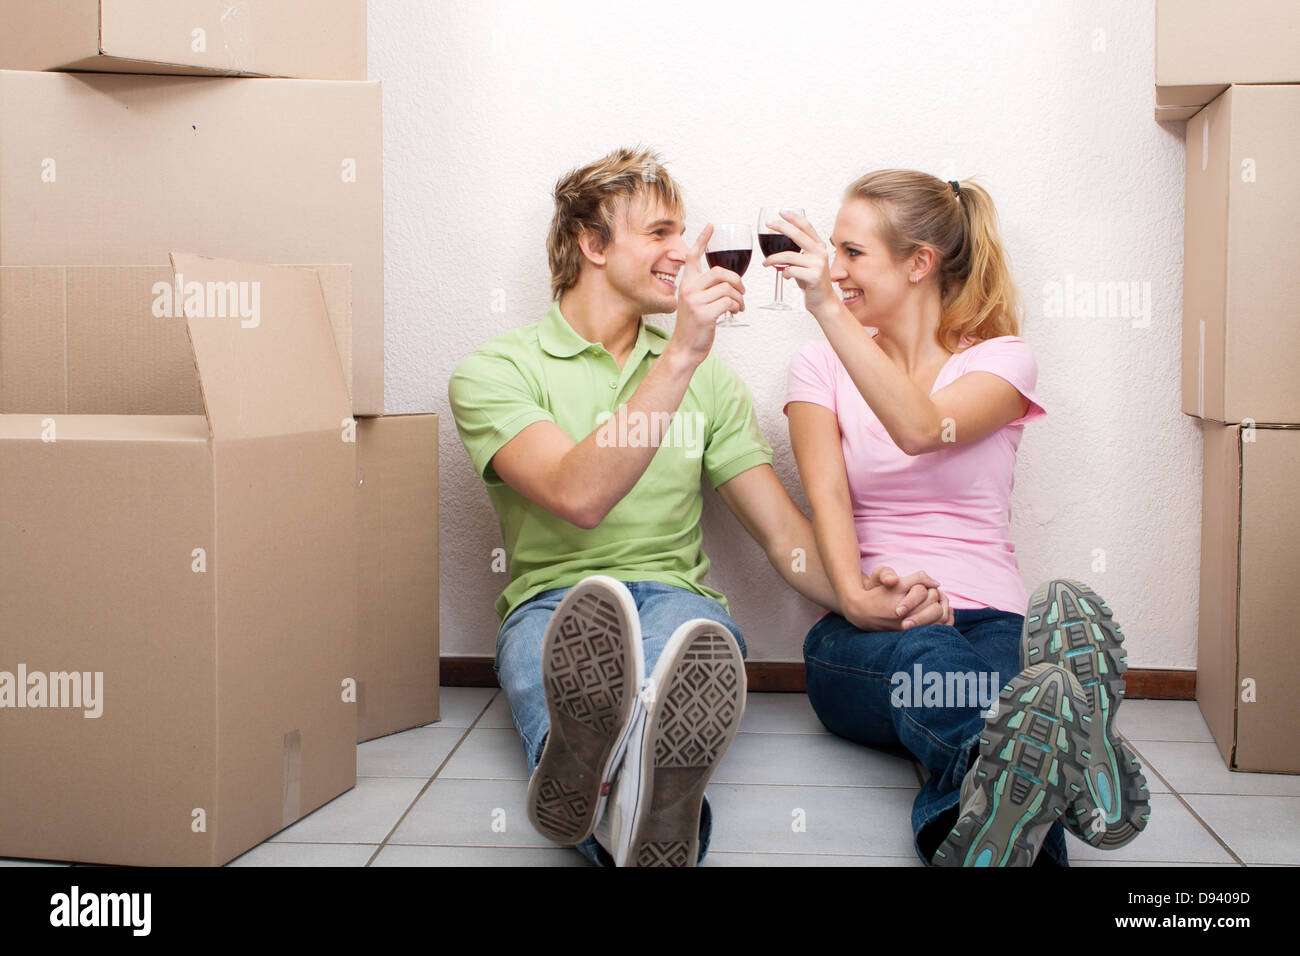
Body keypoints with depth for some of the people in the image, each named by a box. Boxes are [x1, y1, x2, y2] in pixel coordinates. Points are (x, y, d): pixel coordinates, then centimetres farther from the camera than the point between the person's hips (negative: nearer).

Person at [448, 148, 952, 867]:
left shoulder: (707, 376, 18)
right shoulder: (495, 370, 4)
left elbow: (783, 532, 12)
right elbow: (579, 497, -15)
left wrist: (854, 598, -10)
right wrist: (680, 356, -21)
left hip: (677, 597, 2)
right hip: (553, 604, -1)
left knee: (689, 629, -37)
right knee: (585, 615, -39)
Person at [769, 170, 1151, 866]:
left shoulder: (1001, 359, 7)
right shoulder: (822, 365, 13)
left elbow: (921, 429, -17)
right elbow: (828, 492, -5)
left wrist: (829, 309, -26)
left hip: (986, 617, 1)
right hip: (866, 634, 0)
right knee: (928, 660, -38)